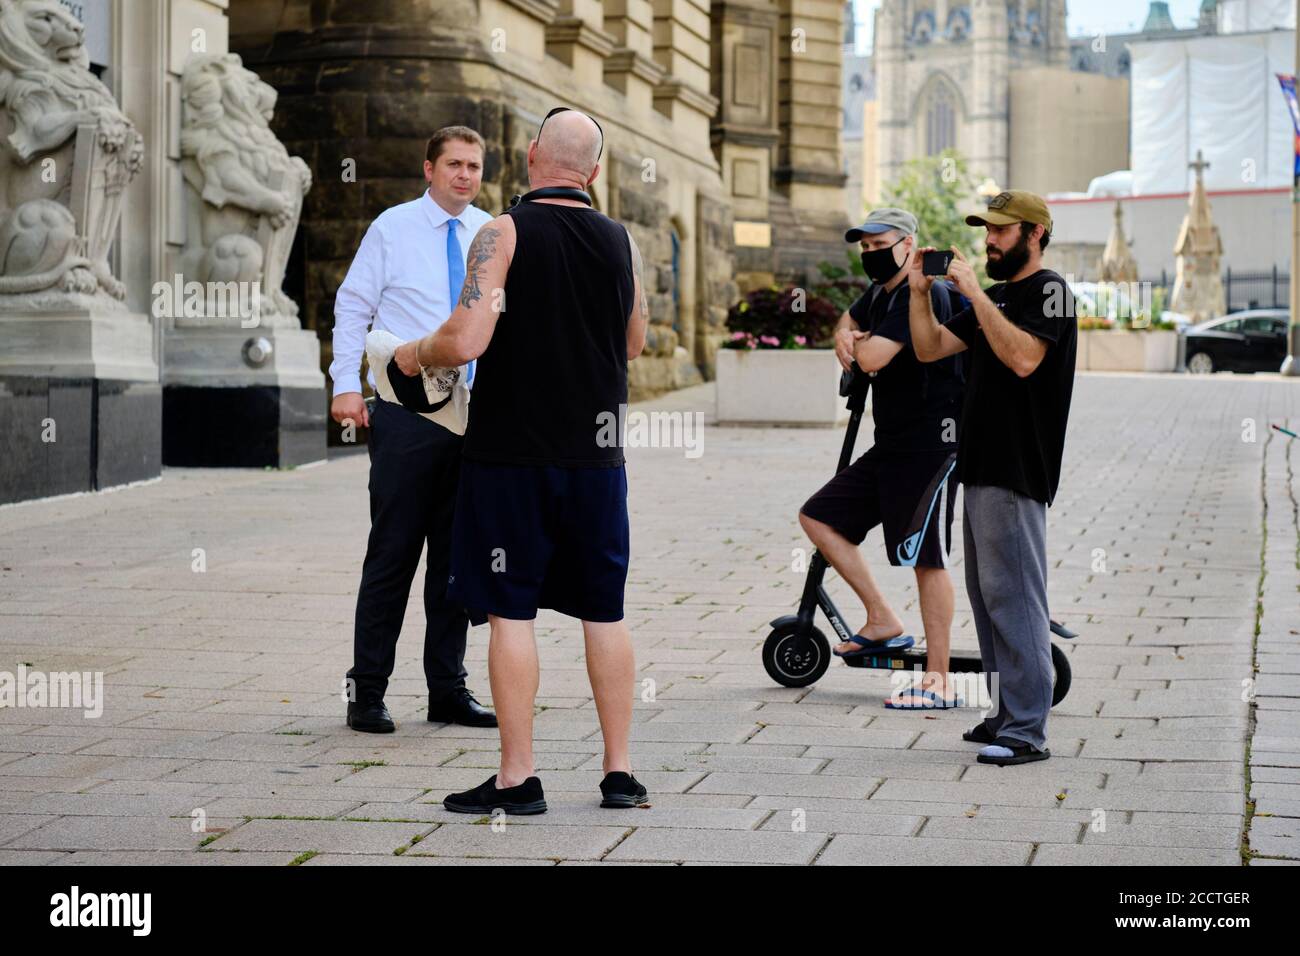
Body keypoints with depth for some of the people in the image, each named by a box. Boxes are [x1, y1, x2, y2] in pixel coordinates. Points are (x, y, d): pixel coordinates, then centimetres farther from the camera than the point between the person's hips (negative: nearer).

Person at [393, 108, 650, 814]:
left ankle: (518, 777, 4)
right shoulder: (621, 242, 4)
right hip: (596, 455, 4)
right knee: (604, 612, 10)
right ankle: (619, 773, 14)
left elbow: (467, 340, -19)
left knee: (510, 611, 2)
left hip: (512, 451, -4)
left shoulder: (504, 234, -10)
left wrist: (415, 354, 1)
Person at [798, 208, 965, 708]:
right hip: (890, 446, 10)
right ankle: (883, 622, 14)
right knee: (818, 517, 10)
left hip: (930, 446, -10)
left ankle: (939, 681, -2)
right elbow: (850, 319, 36)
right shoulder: (879, 293, 13)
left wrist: (862, 341, 0)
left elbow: (872, 358, -26)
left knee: (927, 558, -8)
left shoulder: (922, 294, -16)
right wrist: (844, 335, 10)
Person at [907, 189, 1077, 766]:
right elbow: (929, 348, 18)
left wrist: (973, 291, -21)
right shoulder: (994, 297, 20)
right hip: (979, 469, 10)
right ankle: (1005, 713, 20)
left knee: (1012, 598, -11)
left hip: (1016, 477, -10)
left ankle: (1027, 732, -9)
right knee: (987, 597, 12)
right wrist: (920, 292, 3)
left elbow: (1023, 358, -24)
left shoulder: (1048, 291, -7)